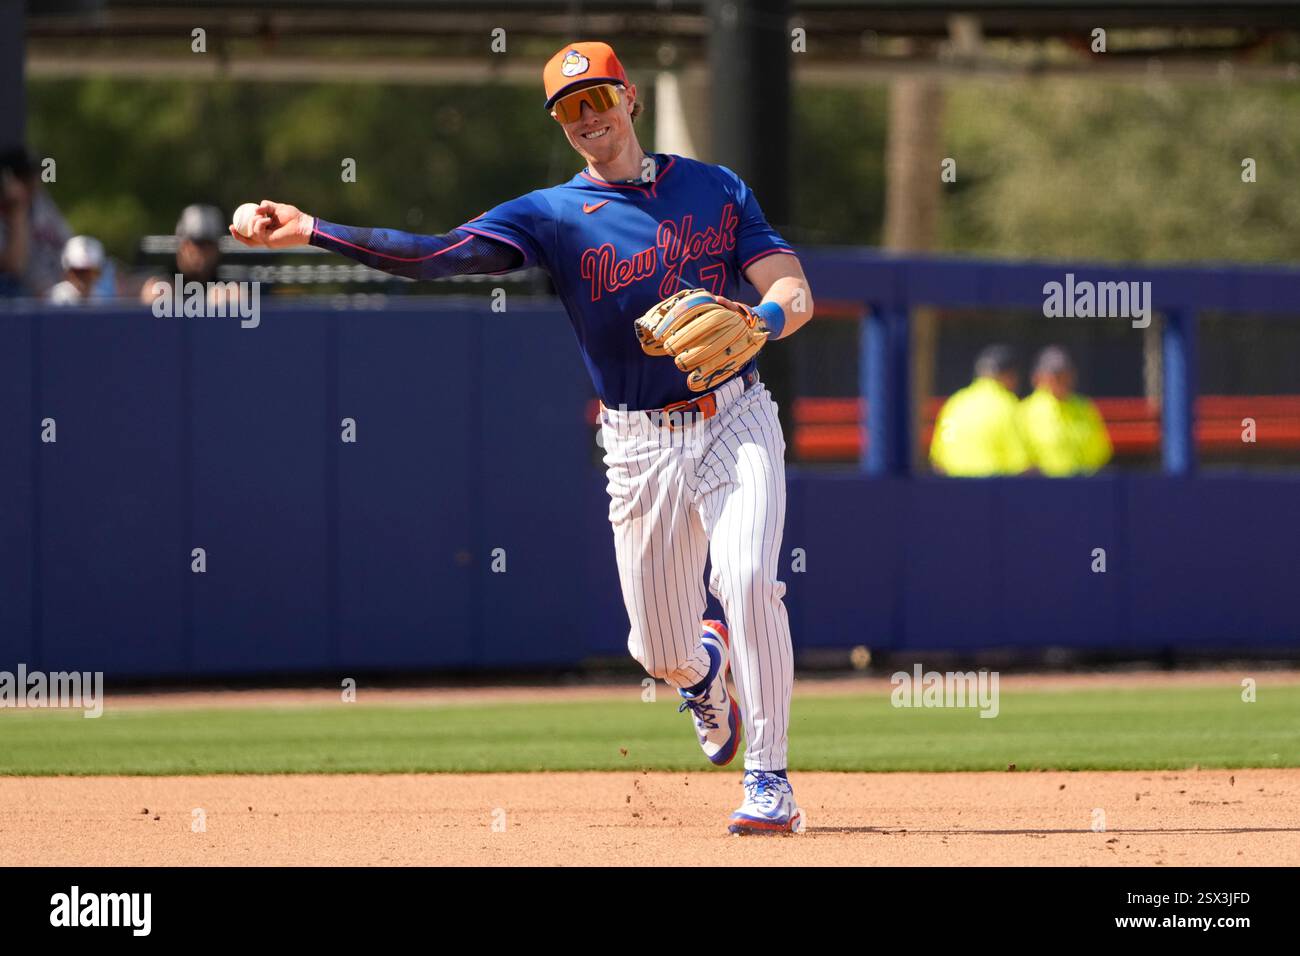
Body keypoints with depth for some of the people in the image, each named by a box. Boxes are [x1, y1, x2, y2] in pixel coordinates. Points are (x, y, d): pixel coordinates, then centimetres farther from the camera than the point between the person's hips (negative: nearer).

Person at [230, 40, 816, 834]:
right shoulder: (555, 214, 2)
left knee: (748, 580, -24)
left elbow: (795, 290, 0)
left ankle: (769, 781, -14)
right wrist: (312, 232, -23)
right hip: (642, 446, 1)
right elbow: (438, 255, -11)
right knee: (661, 652, 4)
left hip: (735, 423, -1)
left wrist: (762, 319, -25)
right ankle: (705, 666, 43)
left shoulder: (718, 189, 6)